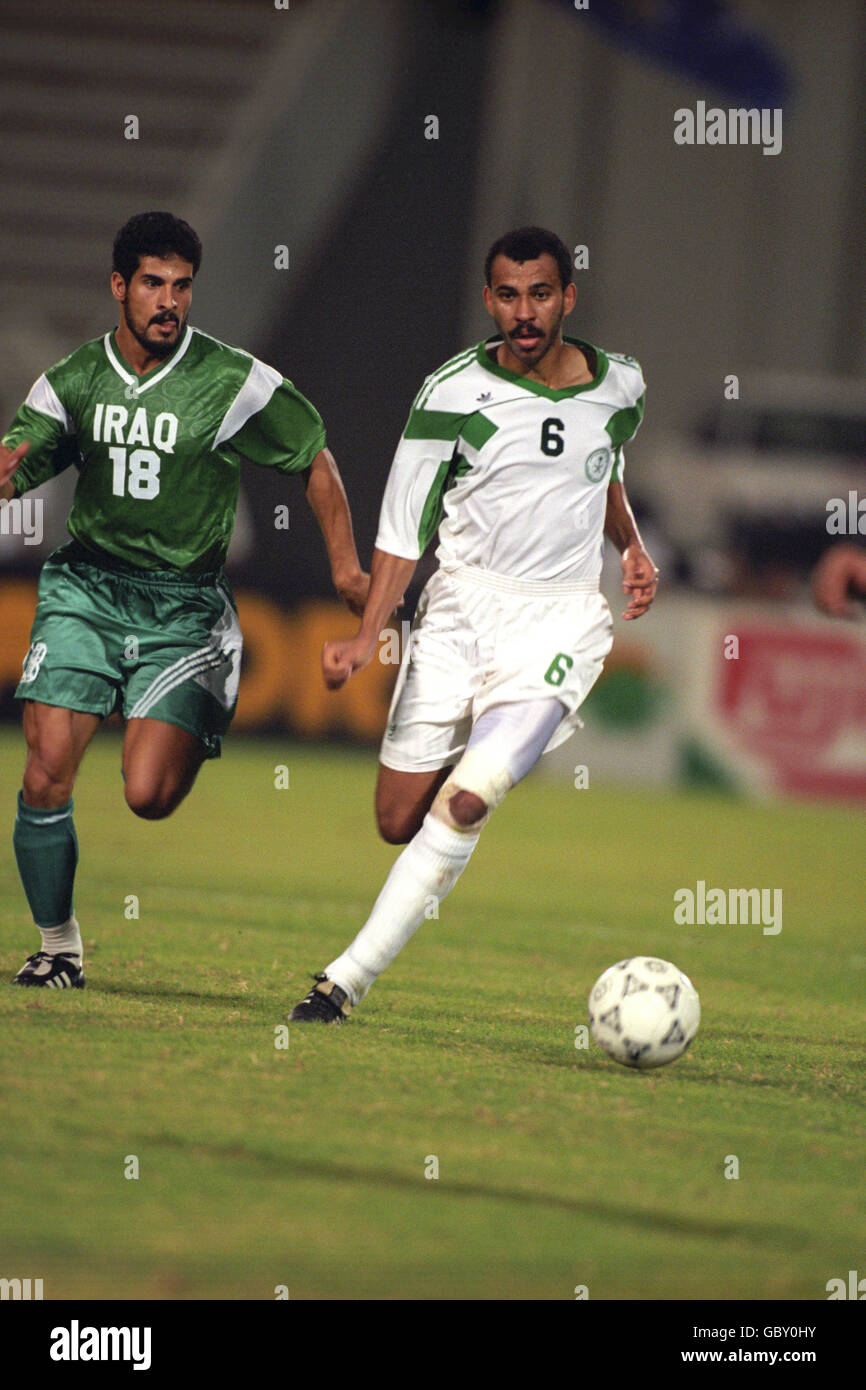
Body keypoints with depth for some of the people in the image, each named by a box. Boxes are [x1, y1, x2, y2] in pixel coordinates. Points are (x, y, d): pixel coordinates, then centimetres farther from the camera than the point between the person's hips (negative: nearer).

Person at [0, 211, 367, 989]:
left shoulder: (233, 383, -6)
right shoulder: (73, 382, 2)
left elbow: (315, 460, 5)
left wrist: (347, 570, 4)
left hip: (183, 607, -2)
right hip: (86, 590, 2)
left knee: (149, 798, -14)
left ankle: (198, 736, 23)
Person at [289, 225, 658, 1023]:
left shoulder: (620, 387, 3)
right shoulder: (454, 394, -6)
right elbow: (404, 527, -3)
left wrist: (633, 548, 10)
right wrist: (367, 637, -13)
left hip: (559, 620, -1)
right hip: (459, 608, 1)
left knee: (466, 801, -20)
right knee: (400, 822, 2)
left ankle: (350, 978, -16)